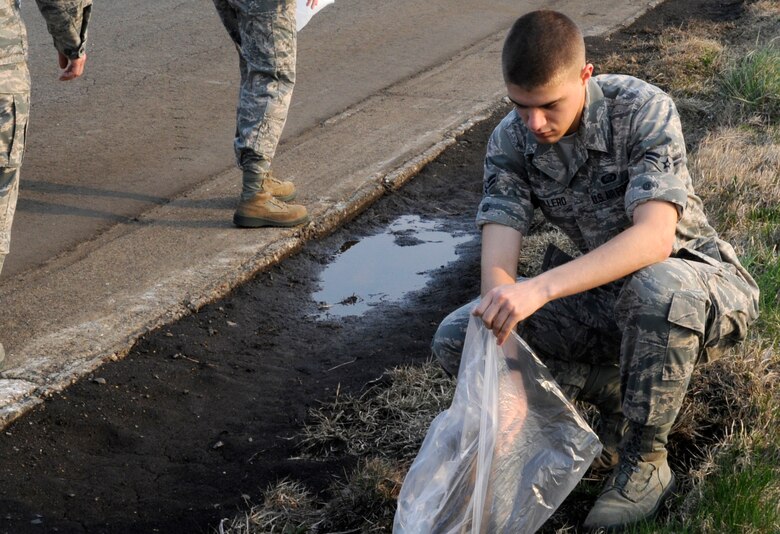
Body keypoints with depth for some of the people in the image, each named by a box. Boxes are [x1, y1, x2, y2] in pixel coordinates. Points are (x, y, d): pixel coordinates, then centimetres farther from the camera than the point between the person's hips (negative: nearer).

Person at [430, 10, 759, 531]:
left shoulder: (644, 110, -24)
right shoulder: (511, 141, -12)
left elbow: (654, 238, -38)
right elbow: (498, 271, -20)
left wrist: (541, 288, -50)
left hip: (697, 281, -5)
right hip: (606, 296, 5)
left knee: (657, 287, -42)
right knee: (456, 340, -11)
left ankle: (645, 463, -17)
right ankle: (623, 396, 2)